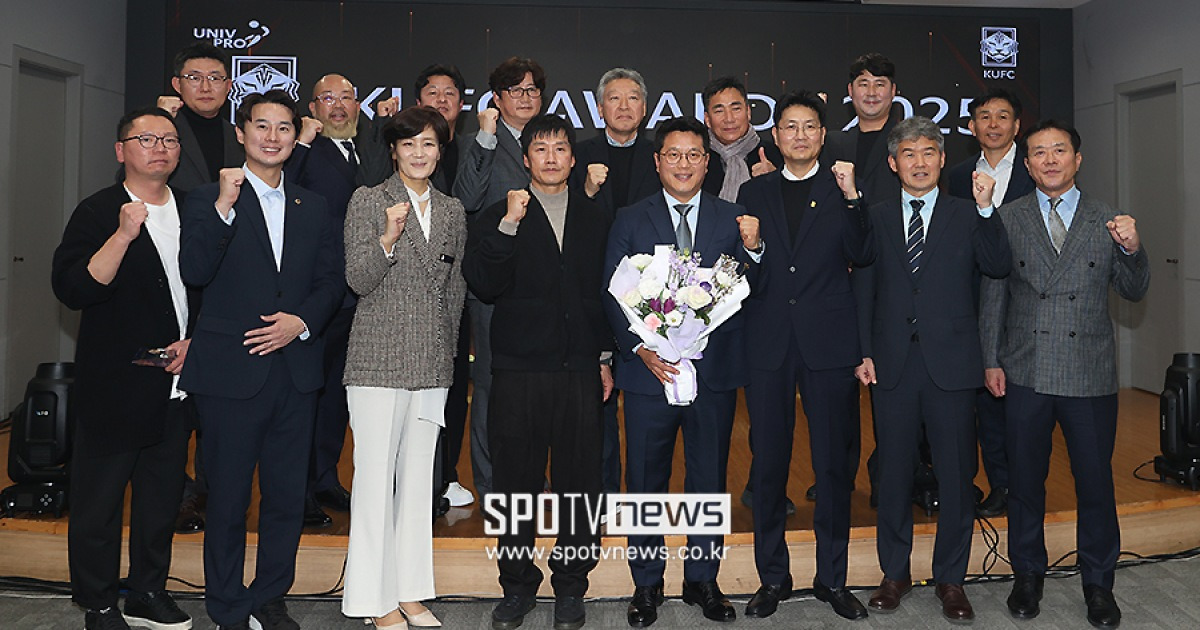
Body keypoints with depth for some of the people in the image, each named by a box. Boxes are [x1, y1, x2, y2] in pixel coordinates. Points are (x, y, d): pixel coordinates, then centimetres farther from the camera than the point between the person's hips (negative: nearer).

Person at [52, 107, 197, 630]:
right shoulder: (99, 213, -5)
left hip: (176, 384, 5)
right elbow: (72, 291, -17)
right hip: (114, 385, -5)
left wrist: (194, 340, 2)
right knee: (98, 500, 5)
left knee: (163, 493, 14)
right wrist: (123, 235, -26)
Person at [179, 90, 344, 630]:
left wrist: (301, 321, -7)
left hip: (295, 370, 4)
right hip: (231, 372, -3)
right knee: (228, 498, 7)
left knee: (288, 497, 10)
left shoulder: (314, 208, 13)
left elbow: (333, 280, 9)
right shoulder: (207, 200, 1)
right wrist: (224, 206, -22)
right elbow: (194, 272, -13)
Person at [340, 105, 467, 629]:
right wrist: (388, 239, -22)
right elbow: (357, 280, -7)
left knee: (419, 477, 10)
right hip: (379, 358, -4)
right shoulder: (367, 201, 1)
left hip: (433, 363, 5)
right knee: (376, 476, -3)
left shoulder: (452, 211, 13)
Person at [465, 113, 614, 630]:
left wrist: (606, 357, 11)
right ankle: (517, 586, 22)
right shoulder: (498, 219, 6)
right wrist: (508, 224, -16)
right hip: (520, 370, -1)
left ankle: (570, 587, 21)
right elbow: (485, 287, -8)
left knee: (579, 481, 5)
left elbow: (607, 293, 15)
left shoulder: (595, 220, 13)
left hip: (581, 371, 2)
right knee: (516, 481, 6)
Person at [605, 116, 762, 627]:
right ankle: (646, 585, 26)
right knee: (645, 482, 9)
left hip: (715, 372, 1)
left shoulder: (732, 219, 5)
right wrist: (640, 349, -12)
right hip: (648, 369, -1)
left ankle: (703, 580, 30)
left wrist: (752, 248, -21)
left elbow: (749, 293, -2)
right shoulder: (630, 220, 3)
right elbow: (612, 296, 1)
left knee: (710, 479, 13)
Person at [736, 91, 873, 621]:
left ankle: (832, 577, 20)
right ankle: (772, 577, 21)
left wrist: (851, 198, -16)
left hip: (828, 343, -1)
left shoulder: (843, 189, 7)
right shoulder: (754, 192, 12)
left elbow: (862, 257, -6)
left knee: (834, 464, 5)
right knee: (768, 464, 7)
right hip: (767, 344, 1)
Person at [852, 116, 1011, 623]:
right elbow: (862, 290, 7)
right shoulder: (874, 219, 8)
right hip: (892, 363, 1)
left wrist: (985, 208, -17)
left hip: (951, 364, 0)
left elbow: (998, 267, -8)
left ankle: (951, 578, 21)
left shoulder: (967, 216, 6)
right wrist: (863, 352, 0)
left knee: (956, 475, 6)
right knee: (894, 472, 9)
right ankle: (895, 572, 24)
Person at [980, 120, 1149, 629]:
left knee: (1095, 481, 8)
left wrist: (1132, 248, -15)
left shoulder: (1107, 221, 5)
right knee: (1025, 481, 11)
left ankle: (1098, 583, 26)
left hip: (1090, 375, 0)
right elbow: (993, 295, 3)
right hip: (1026, 374, 0)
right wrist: (992, 361, 1)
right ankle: (1028, 575, 28)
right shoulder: (1007, 219, 3)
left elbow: (1133, 291, 4)